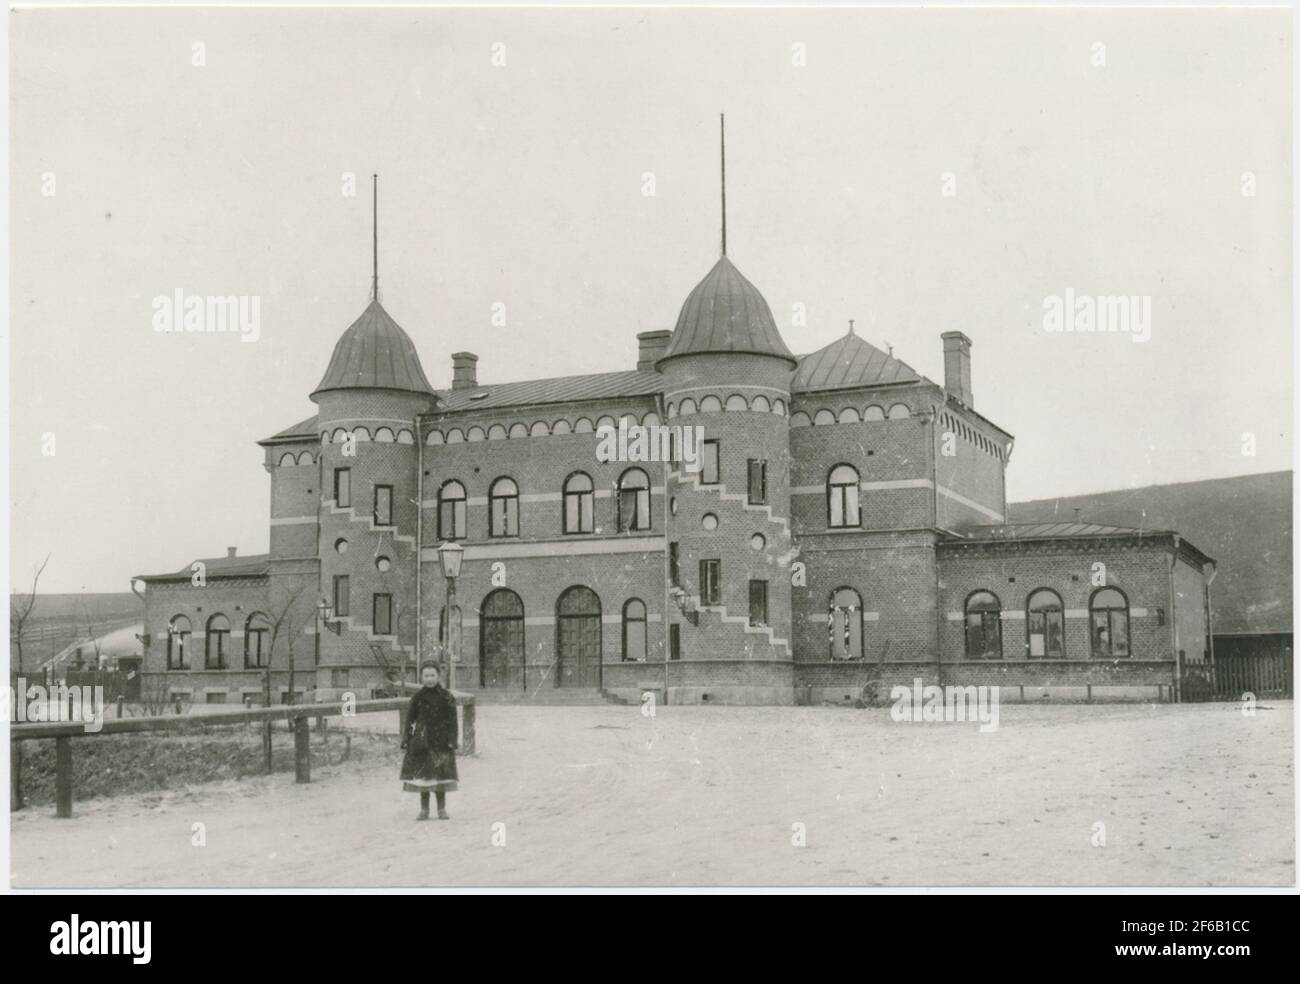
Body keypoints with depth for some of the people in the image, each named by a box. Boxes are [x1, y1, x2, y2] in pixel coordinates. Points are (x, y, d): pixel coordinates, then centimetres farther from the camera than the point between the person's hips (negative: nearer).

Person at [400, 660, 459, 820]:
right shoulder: (418, 696, 3)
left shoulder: (446, 696, -3)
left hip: (440, 740, -2)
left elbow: (452, 720, -2)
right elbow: (410, 718, 7)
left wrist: (451, 740, -9)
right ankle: (424, 809, 13)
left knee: (440, 773, 0)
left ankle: (442, 808, 11)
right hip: (421, 740, 2)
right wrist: (406, 739, 2)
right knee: (422, 772, 4)